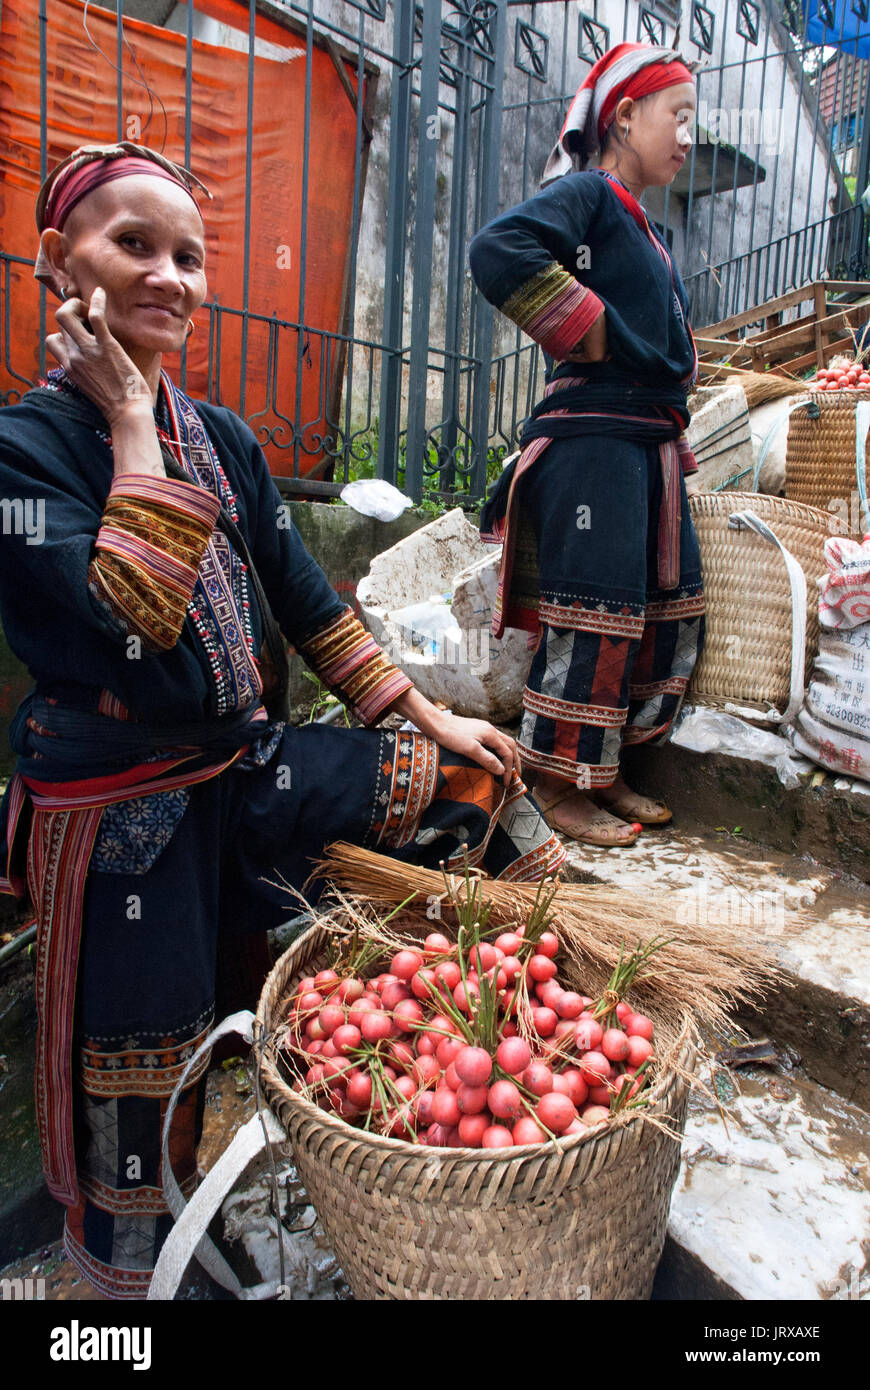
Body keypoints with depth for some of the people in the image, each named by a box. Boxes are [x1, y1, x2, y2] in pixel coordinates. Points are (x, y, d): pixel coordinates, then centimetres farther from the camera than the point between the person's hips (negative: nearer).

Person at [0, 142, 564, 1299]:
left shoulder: (225, 442, 6)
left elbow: (307, 604, 9)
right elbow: (127, 619, -27)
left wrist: (428, 715, 7)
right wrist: (130, 418, -19)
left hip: (250, 767, 6)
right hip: (121, 819, -5)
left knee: (478, 777, 1)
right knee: (138, 1109, 9)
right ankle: (127, 1277, 39)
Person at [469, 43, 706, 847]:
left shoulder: (644, 231, 24)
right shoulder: (585, 194, -3)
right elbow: (499, 250, -23)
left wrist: (674, 431, 18)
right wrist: (590, 335, -16)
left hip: (651, 446, 10)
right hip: (592, 441, -10)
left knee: (671, 612, 10)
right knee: (595, 618, -9)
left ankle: (603, 773, 21)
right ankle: (560, 786, 6)